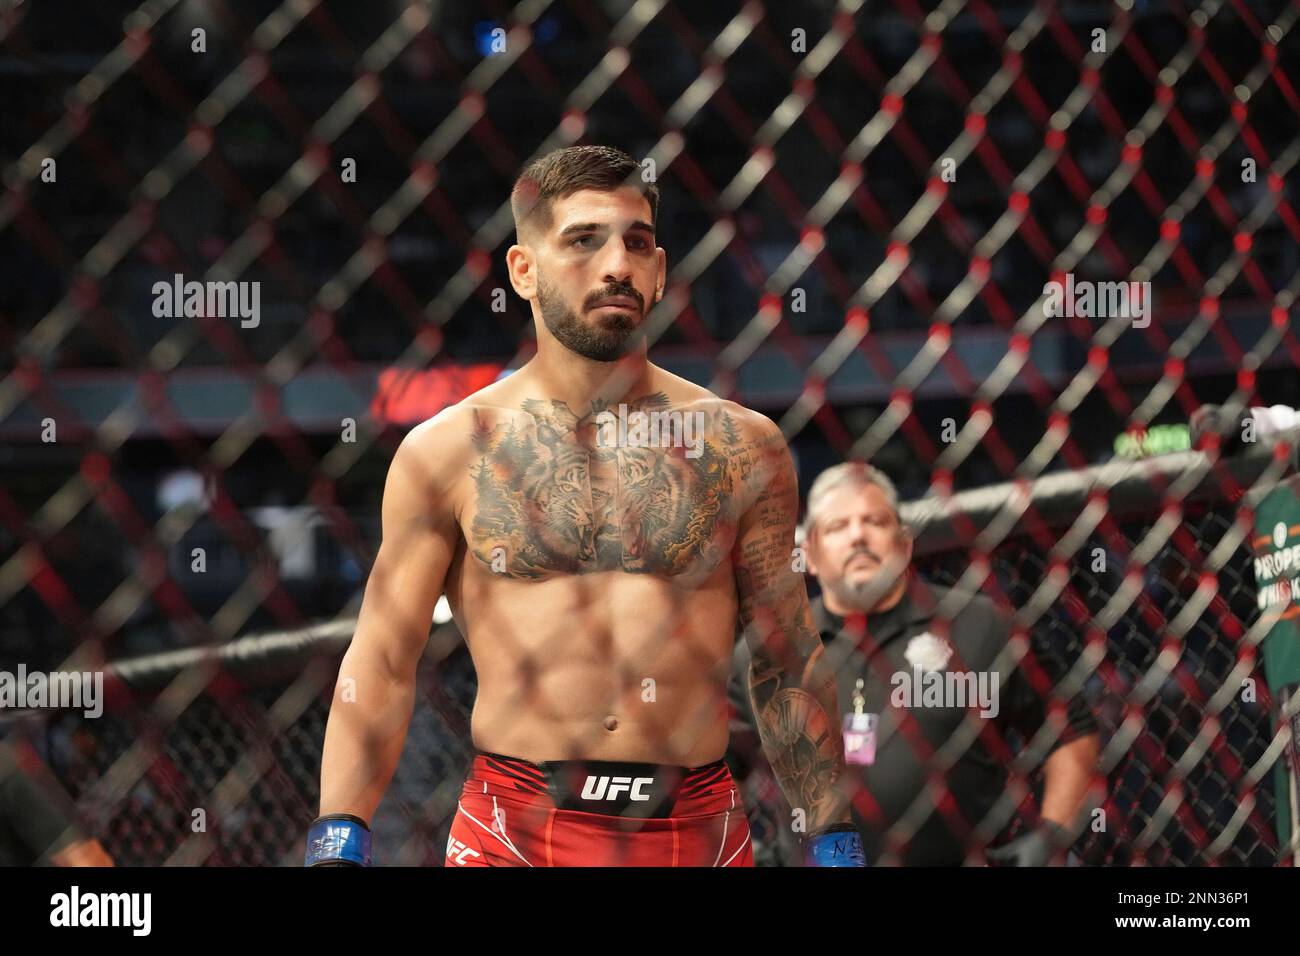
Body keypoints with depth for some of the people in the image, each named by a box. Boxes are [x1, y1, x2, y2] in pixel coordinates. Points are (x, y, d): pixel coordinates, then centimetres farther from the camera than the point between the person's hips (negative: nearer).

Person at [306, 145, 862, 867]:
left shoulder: (742, 447, 7)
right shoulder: (446, 450, 3)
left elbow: (789, 663, 11)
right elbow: (380, 664, 1)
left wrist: (832, 840, 6)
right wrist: (338, 846, -8)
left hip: (698, 828, 1)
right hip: (513, 829, -1)